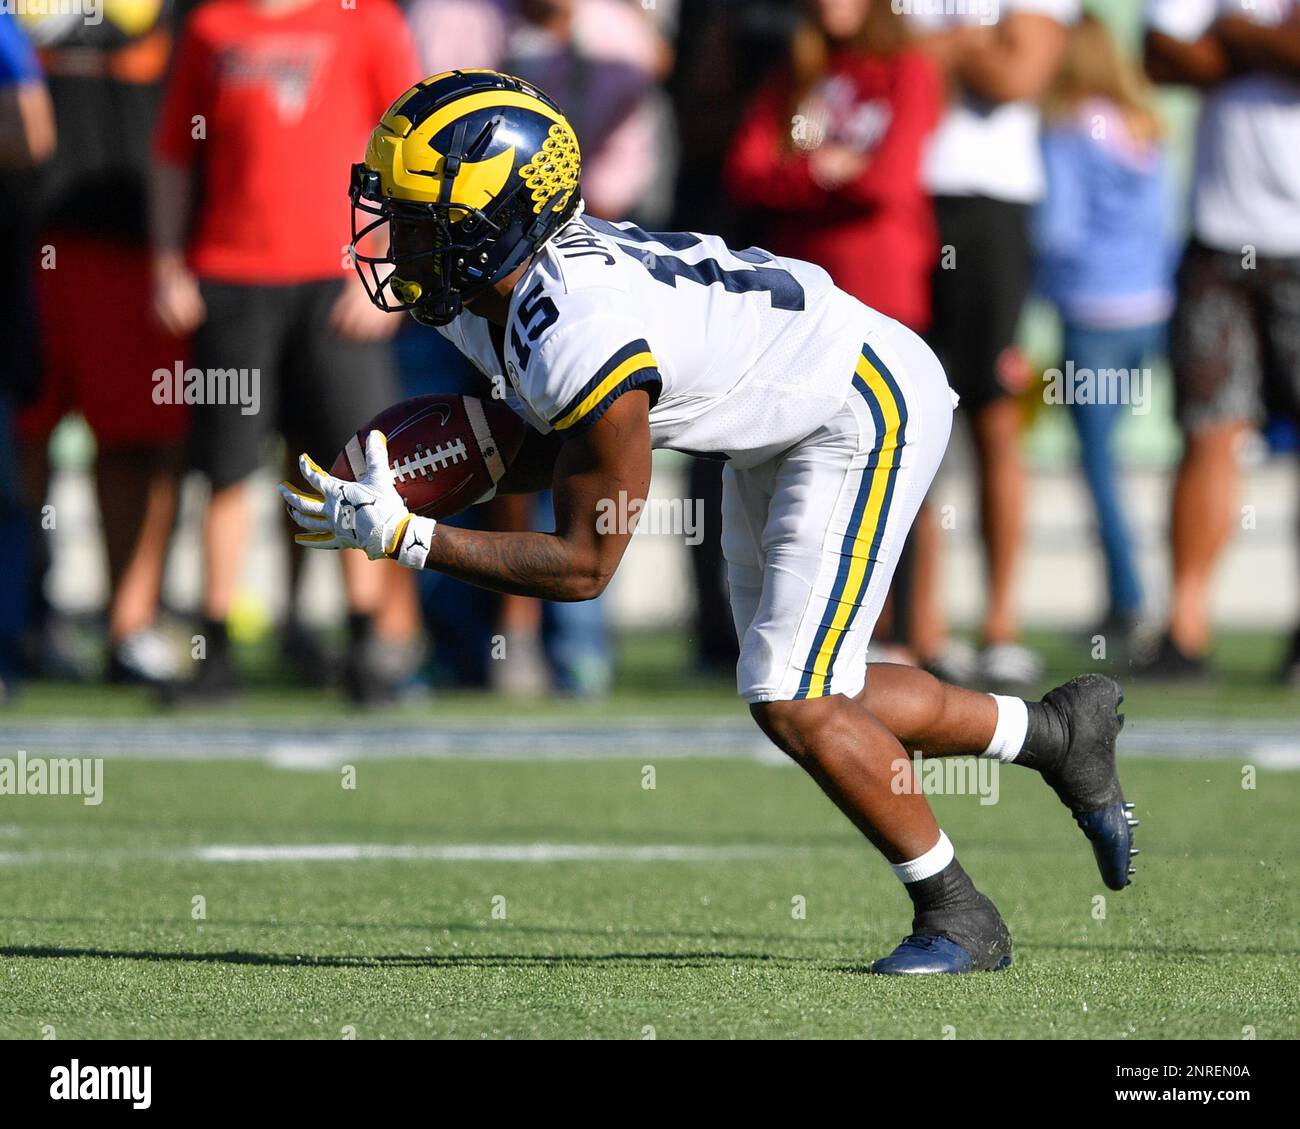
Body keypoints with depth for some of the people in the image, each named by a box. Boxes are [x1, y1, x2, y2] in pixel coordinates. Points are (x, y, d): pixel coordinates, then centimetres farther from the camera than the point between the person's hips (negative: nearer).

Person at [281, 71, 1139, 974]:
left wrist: (401, 537, -30)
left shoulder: (587, 340, -36)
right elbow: (568, 449, 8)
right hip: (776, 426, 10)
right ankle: (1063, 731, 34)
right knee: (817, 705, 14)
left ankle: (958, 917, 4)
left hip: (870, 406, -10)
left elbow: (585, 565, -28)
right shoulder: (478, 294, -9)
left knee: (795, 705, -15)